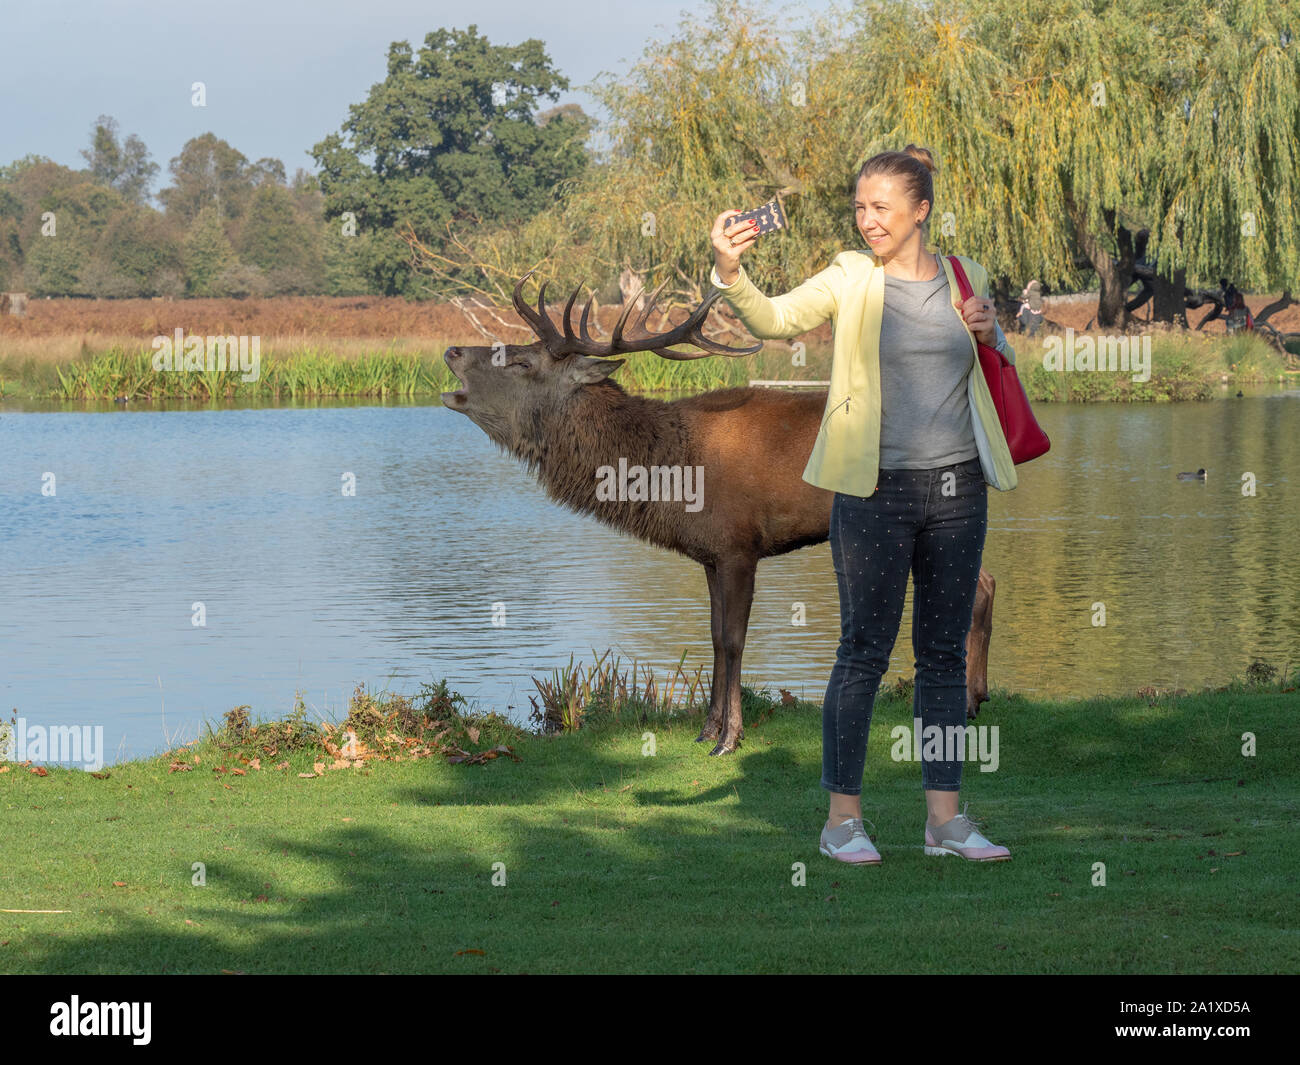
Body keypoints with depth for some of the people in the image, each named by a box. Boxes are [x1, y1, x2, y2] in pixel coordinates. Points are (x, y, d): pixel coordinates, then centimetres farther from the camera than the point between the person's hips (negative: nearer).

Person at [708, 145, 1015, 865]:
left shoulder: (965, 280, 10)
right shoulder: (851, 280, 0)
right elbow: (773, 319, -14)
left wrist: (990, 336, 0)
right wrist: (730, 271, -32)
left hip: (957, 487, 4)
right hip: (875, 489, -3)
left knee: (945, 651, 8)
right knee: (865, 650, -2)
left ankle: (944, 817, 15)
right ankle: (842, 817, 6)